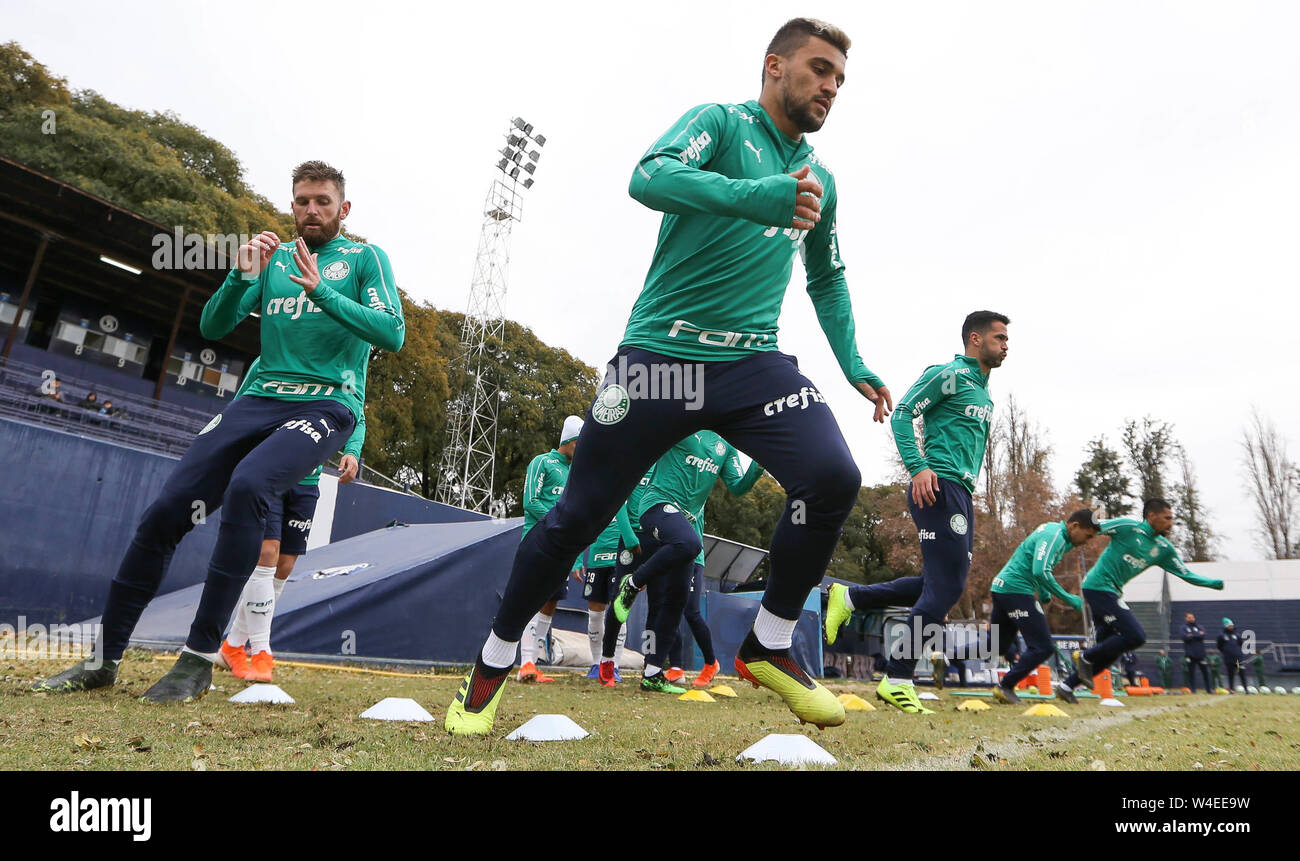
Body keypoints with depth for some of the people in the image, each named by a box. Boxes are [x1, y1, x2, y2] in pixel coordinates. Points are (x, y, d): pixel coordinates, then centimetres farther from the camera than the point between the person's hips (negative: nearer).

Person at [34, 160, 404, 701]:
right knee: (166, 510, -4)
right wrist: (241, 276, -5)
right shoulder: (274, 256, 19)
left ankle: (199, 659, -22)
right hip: (260, 399, 5)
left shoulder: (364, 258, 6)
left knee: (246, 485, -33)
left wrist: (322, 293, -19)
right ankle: (104, 660, 13)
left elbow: (392, 334, -9)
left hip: (327, 404, -5)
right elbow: (212, 327, 12)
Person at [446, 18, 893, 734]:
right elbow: (649, 177, -19)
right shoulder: (719, 123, 2)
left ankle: (769, 644, 4)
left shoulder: (820, 179, 19)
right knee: (578, 515, -1)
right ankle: (494, 661, 22)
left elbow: (828, 280, 31)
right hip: (660, 353, -4)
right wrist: (756, 196, -33)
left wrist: (855, 367, 22)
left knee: (834, 478, -19)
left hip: (755, 362, 5)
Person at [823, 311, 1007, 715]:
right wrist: (918, 467, -23)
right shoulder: (950, 374, -3)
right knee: (946, 585, -10)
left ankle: (849, 598, 14)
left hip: (960, 493, 10)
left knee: (941, 583, 8)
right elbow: (903, 412, -12)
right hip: (940, 486, -10)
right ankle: (898, 680, -3)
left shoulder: (984, 394, 25)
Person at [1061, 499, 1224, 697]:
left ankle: (1067, 685, 14)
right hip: (1099, 586, -9)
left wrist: (1215, 583, 7)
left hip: (1111, 592, 9)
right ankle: (1085, 657, -1)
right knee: (1136, 636, -16)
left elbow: (1187, 574, 17)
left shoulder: (1164, 549, 13)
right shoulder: (1128, 527, -9)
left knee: (1110, 648, 9)